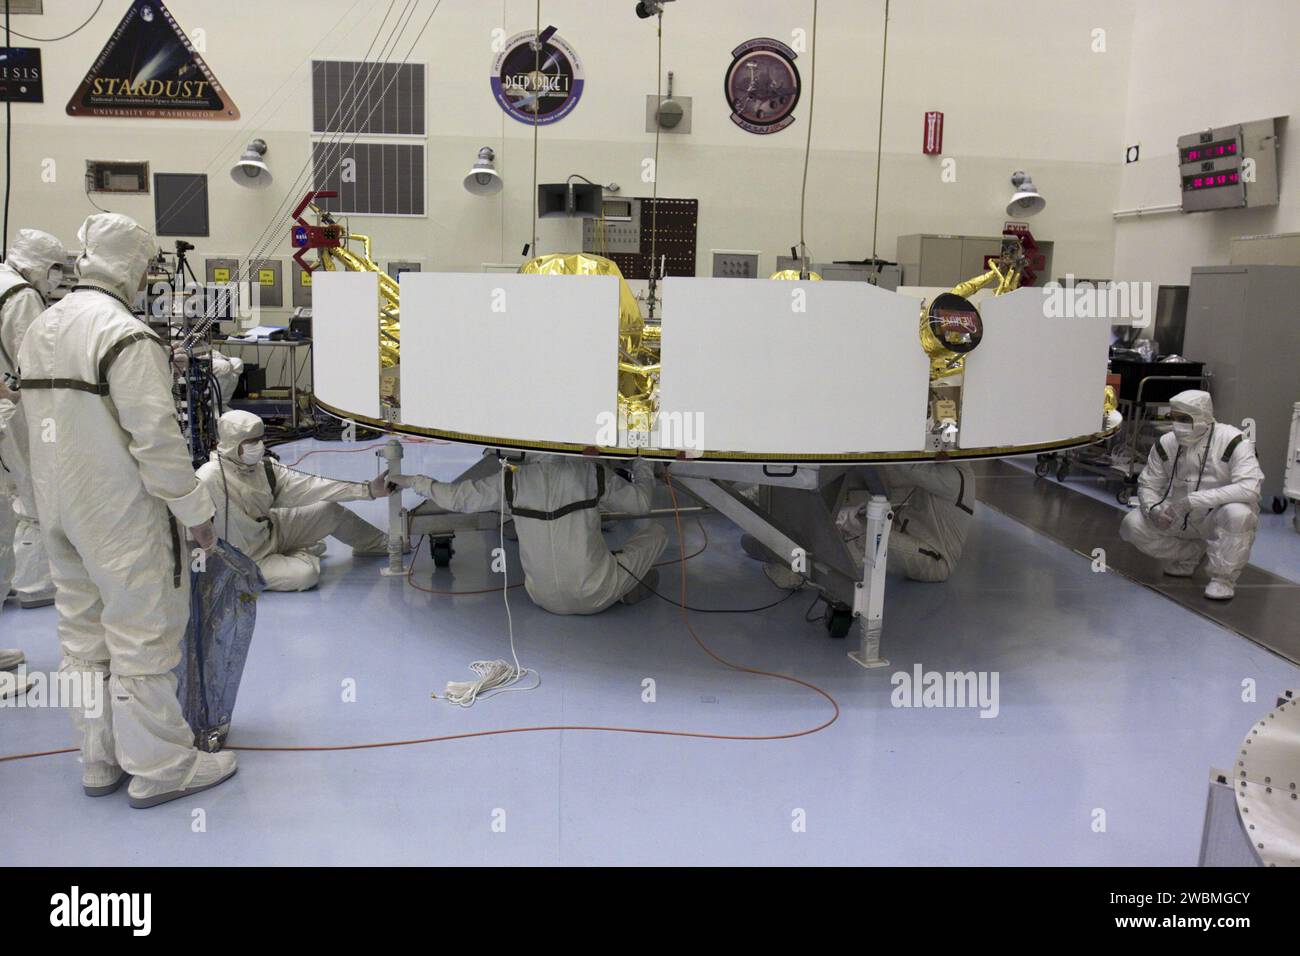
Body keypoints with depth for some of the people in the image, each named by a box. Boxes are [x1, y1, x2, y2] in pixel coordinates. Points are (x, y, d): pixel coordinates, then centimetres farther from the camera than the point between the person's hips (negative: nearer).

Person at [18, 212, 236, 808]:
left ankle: (100, 761, 28)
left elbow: (45, 426, 14)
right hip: (123, 514, -9)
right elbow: (155, 437, -22)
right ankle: (159, 768, 12)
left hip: (60, 512, 9)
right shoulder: (124, 334, -19)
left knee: (82, 635, 15)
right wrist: (195, 511, -14)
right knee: (142, 636, 1)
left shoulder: (38, 330, 10)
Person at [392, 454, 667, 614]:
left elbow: (455, 497, 2)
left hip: (546, 600, 3)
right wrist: (642, 465, 22)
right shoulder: (592, 473, -10)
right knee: (657, 532, 14)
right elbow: (640, 502, 2)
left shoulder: (511, 480, -6)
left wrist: (413, 481, 19)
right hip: (595, 598, -3)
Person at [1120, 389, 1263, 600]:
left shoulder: (1233, 441, -19)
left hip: (1217, 519, -5)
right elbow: (1148, 485, 2)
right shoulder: (1166, 443, -5)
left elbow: (1250, 487, -32)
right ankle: (1190, 555, 12)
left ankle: (1224, 578, -13)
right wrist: (1153, 509, -23)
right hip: (1180, 519, 5)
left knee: (1237, 513, -38)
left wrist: (1193, 500, -37)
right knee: (1132, 524, -13)